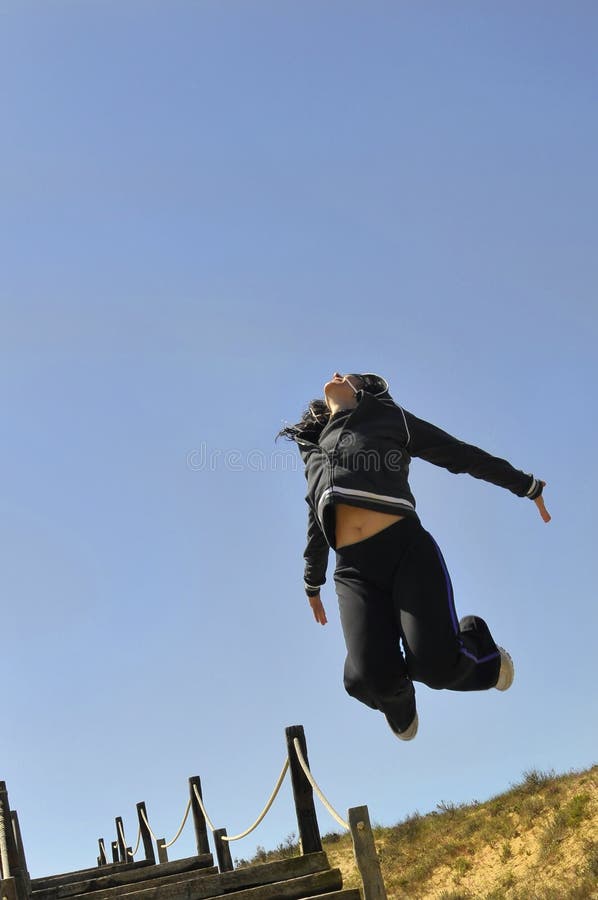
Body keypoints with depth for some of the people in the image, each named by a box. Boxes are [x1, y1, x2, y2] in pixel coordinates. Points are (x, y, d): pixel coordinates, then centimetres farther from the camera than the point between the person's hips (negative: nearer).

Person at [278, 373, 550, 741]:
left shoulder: (389, 417, 19)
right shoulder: (312, 451, 28)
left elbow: (461, 454, 19)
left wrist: (526, 484, 19)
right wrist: (313, 582, 45)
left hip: (406, 548, -3)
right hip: (355, 570, 3)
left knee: (438, 664, -22)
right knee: (369, 679, -20)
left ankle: (474, 640, 16)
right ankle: (399, 697, 20)